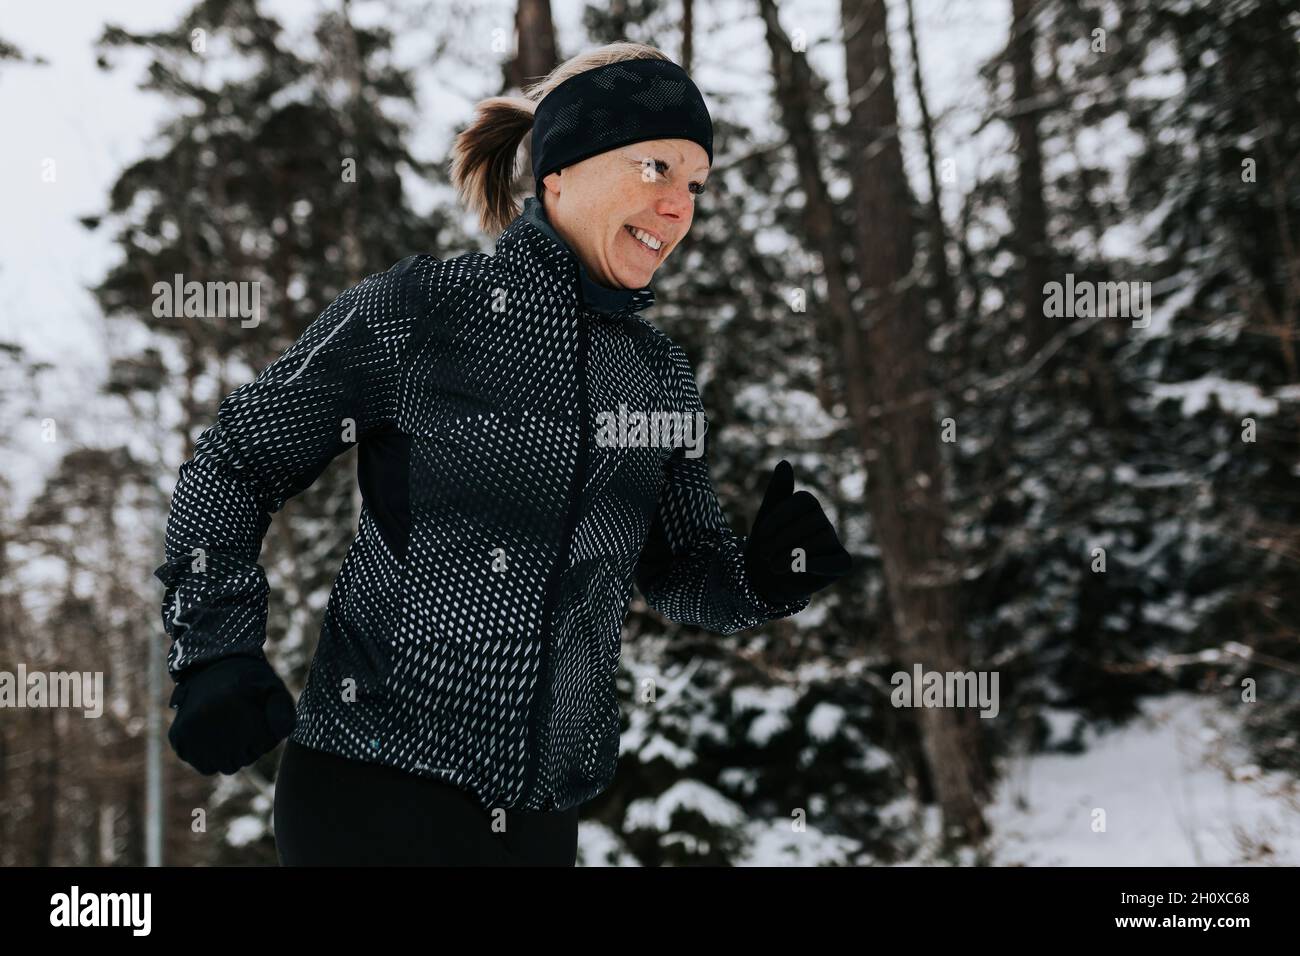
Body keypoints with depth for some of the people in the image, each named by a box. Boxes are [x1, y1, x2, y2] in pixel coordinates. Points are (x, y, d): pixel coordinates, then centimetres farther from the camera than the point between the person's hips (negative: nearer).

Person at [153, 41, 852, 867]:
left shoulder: (662, 377, 9)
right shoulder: (415, 313, -8)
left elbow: (679, 571, 15)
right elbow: (235, 465, -1)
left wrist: (762, 572, -6)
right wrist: (217, 657, -9)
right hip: (376, 790, -5)